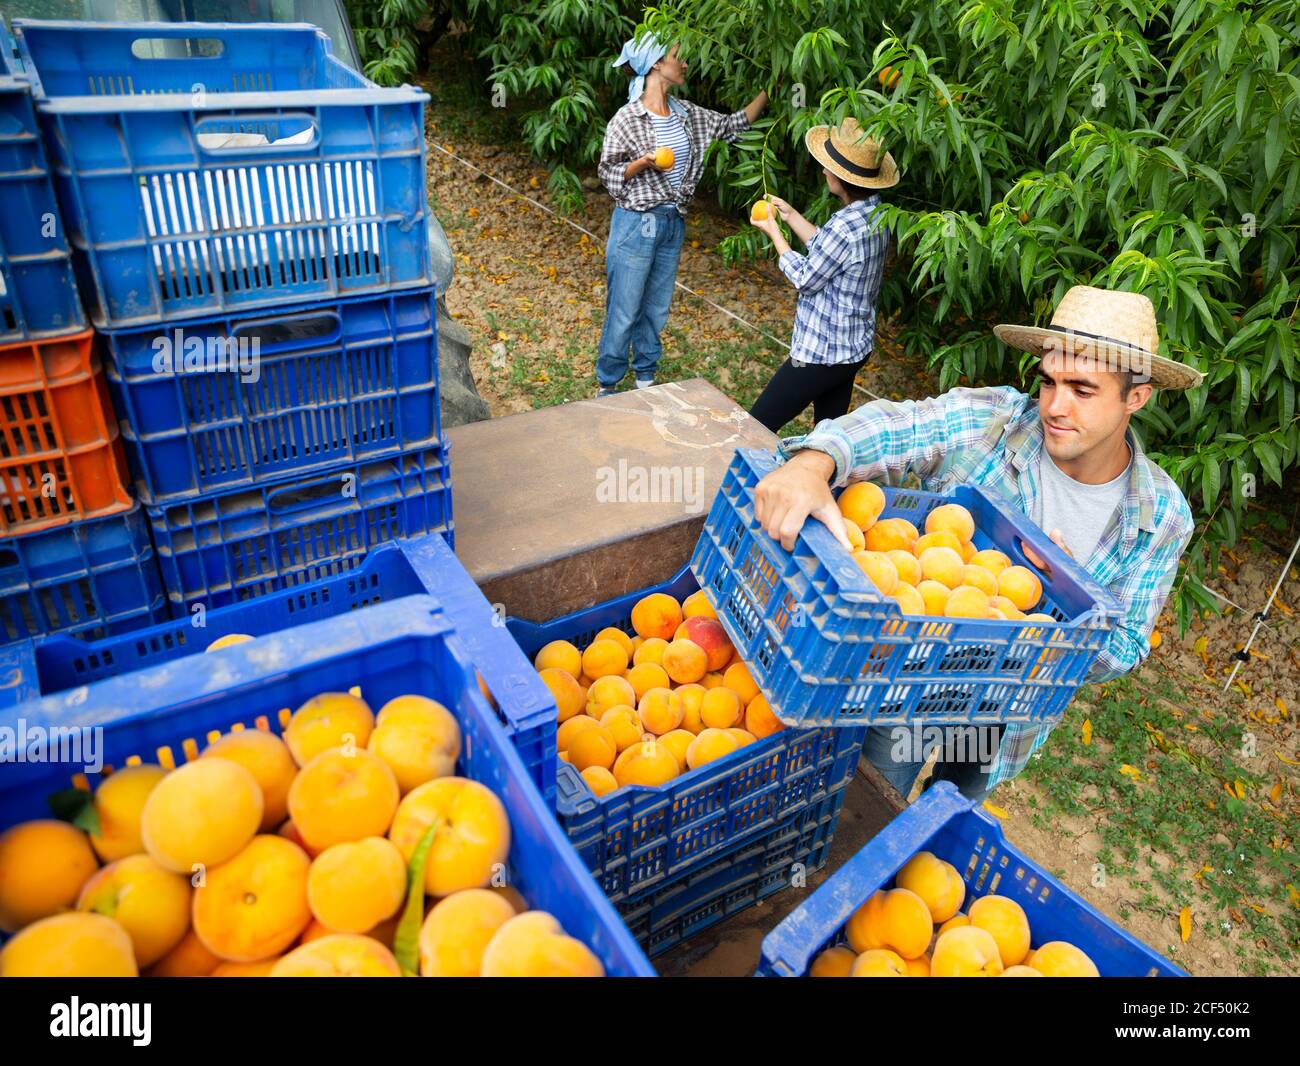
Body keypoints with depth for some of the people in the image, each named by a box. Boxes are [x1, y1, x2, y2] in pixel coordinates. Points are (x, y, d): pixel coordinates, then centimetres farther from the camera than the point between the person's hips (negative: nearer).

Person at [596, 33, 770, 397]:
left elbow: (735, 125, 12)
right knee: (624, 311, 1)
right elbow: (609, 173, -7)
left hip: (673, 223, 6)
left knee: (657, 307, 15)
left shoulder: (687, 113, 5)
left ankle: (645, 375, 31)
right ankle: (607, 384, 16)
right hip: (636, 224, -6)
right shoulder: (627, 119, -12)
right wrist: (644, 162, -22)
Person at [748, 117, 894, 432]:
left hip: (822, 353, -10)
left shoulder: (845, 226, -26)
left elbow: (805, 278, -13)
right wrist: (790, 215, 15)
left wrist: (773, 232, -2)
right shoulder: (876, 214, 3)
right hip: (855, 348, 10)